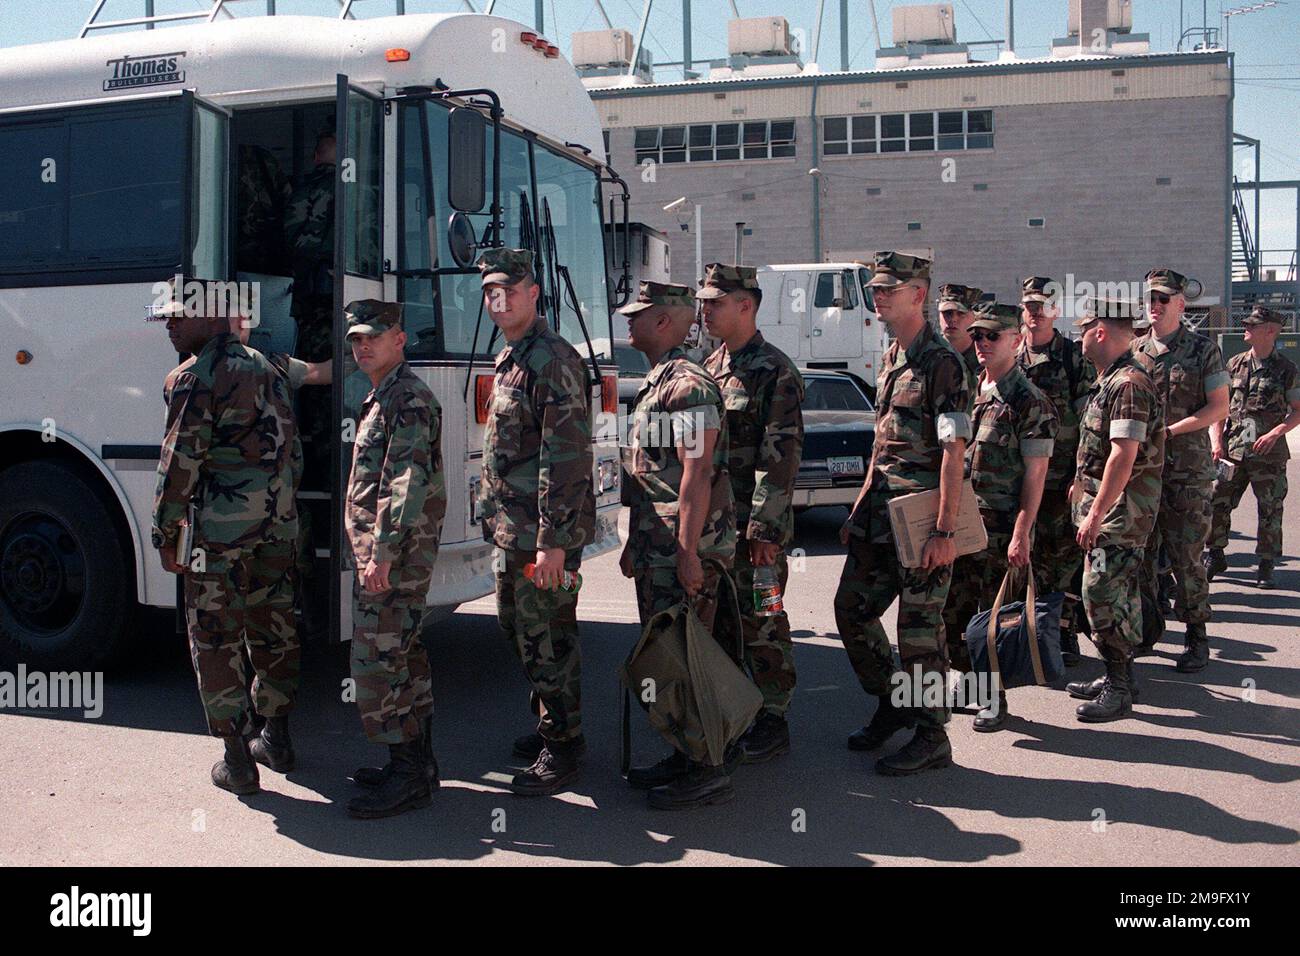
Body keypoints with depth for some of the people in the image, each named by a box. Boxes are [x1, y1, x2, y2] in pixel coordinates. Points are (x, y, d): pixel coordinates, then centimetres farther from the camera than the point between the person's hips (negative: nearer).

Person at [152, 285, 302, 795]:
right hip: (277, 528, 7)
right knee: (273, 633, 15)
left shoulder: (194, 378, -10)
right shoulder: (266, 369, 14)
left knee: (216, 640, 2)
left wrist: (166, 534, -7)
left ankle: (236, 761, 5)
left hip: (219, 530, -7)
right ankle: (276, 739, 27)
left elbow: (180, 462, -13)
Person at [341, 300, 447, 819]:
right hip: (385, 553, 11)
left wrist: (382, 555, -25)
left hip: (394, 553, -11)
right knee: (403, 658, 14)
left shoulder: (409, 399, -13)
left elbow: (407, 485, -22)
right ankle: (416, 763, 23)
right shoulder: (383, 398, 19)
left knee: (377, 661, -9)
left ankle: (407, 775, -2)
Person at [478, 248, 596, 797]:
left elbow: (567, 458, -22)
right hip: (512, 529, 10)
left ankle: (561, 751, 11)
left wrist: (553, 541, -25)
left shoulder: (552, 361, -17)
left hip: (543, 533, -10)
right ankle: (552, 725, 34)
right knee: (515, 624, 19)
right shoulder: (510, 359, 15)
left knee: (546, 637, -2)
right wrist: (499, 517, 20)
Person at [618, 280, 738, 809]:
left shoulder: (688, 386, -14)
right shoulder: (655, 385, 18)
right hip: (656, 547, 10)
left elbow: (697, 473, -21)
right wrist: (634, 543, 23)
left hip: (686, 547, -10)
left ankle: (708, 771, 2)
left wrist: (689, 551, -24)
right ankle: (684, 755, 25)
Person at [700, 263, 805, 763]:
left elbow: (781, 457, -17)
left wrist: (764, 529, -21)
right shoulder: (710, 368, 13)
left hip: (756, 524, -8)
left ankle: (773, 722, 12)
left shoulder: (774, 371, -11)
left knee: (761, 622, 0)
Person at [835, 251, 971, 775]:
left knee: (919, 624, -1)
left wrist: (945, 531, -22)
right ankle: (890, 705, 30)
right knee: (852, 607, 13)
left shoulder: (940, 363, -14)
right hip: (881, 509, 9)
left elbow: (953, 451, -18)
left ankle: (931, 737, 13)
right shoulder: (890, 359, 14)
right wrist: (859, 509, 18)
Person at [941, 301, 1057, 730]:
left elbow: (1035, 474, -13)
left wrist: (1021, 533, -18)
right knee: (953, 612, 10)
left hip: (1001, 527, -6)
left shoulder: (1029, 401, -10)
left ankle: (996, 698, 15)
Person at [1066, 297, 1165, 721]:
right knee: (1115, 593, 16)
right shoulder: (1110, 380, 14)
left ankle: (1118, 689, 0)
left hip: (1119, 508, -10)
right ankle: (1118, 676, 25)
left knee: (1103, 594, -8)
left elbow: (1124, 455, -25)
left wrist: (1095, 514, -24)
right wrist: (1082, 484, 25)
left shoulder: (1129, 384, -19)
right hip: (1108, 504, 10)